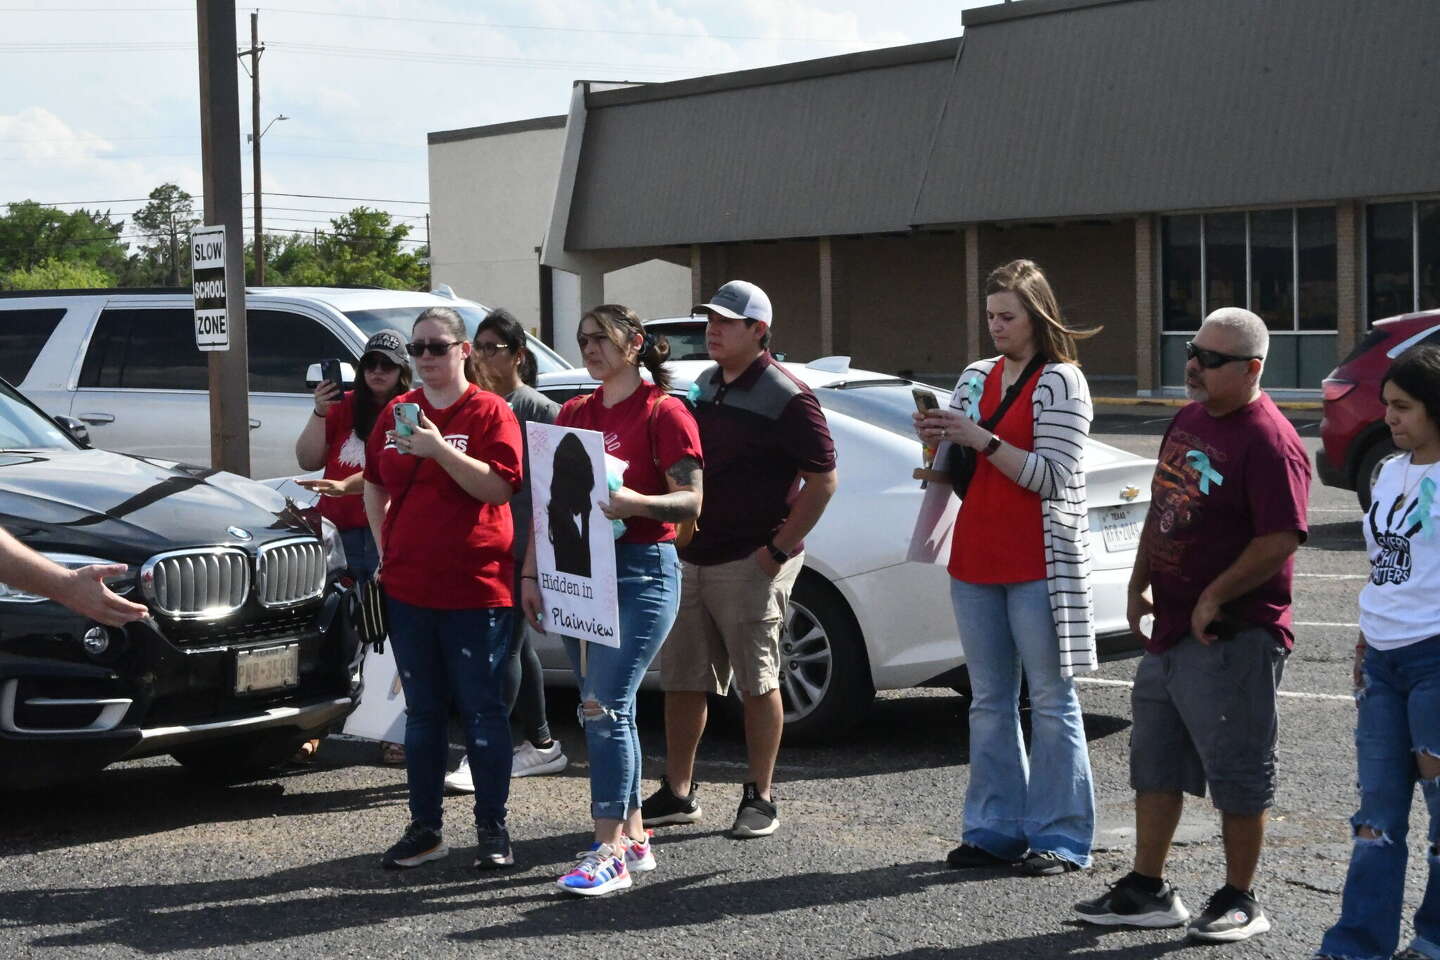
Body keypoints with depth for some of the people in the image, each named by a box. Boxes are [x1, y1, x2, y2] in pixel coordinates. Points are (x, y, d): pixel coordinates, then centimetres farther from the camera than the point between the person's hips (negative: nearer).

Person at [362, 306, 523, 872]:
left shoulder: (490, 412, -5)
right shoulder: (397, 412, 11)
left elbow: (499, 488, -17)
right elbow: (374, 487, 22)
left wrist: (439, 449, -24)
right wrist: (386, 550, 12)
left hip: (476, 587, -5)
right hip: (407, 588, 5)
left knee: (482, 709, 1)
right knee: (422, 711, 11)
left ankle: (492, 829, 9)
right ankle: (424, 828, 19)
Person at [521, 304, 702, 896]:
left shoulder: (663, 413, -5)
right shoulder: (574, 415, 14)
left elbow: (691, 501, -9)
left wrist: (635, 502, -26)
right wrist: (530, 574, 11)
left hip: (641, 571, -7)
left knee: (605, 707, -14)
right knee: (607, 710, 10)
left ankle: (610, 852, -12)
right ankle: (634, 838, 20)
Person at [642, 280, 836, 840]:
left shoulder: (785, 398, -11)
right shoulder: (704, 385, 13)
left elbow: (823, 479, -12)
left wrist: (780, 548, -15)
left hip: (749, 563, -7)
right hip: (690, 557, 7)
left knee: (757, 683, 1)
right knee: (681, 681, 10)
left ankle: (760, 800, 9)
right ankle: (677, 793, 19)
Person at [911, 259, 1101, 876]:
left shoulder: (1061, 382, -6)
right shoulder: (977, 377, 14)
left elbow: (1051, 477, -14)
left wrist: (981, 438, -19)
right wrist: (937, 440, -2)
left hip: (1038, 565, -7)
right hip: (975, 561, 7)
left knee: (1050, 701, -2)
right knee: (989, 702, 9)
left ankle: (1060, 837, 2)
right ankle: (996, 829, 16)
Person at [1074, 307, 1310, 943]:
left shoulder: (1268, 442, -18)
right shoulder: (1188, 421, 11)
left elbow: (1281, 539, -23)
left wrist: (1214, 598, -18)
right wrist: (1139, 586, 13)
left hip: (1232, 638, -9)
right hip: (1169, 629, 9)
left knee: (1237, 773, 2)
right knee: (1154, 764, 15)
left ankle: (1239, 902, 13)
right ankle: (1147, 891, 24)